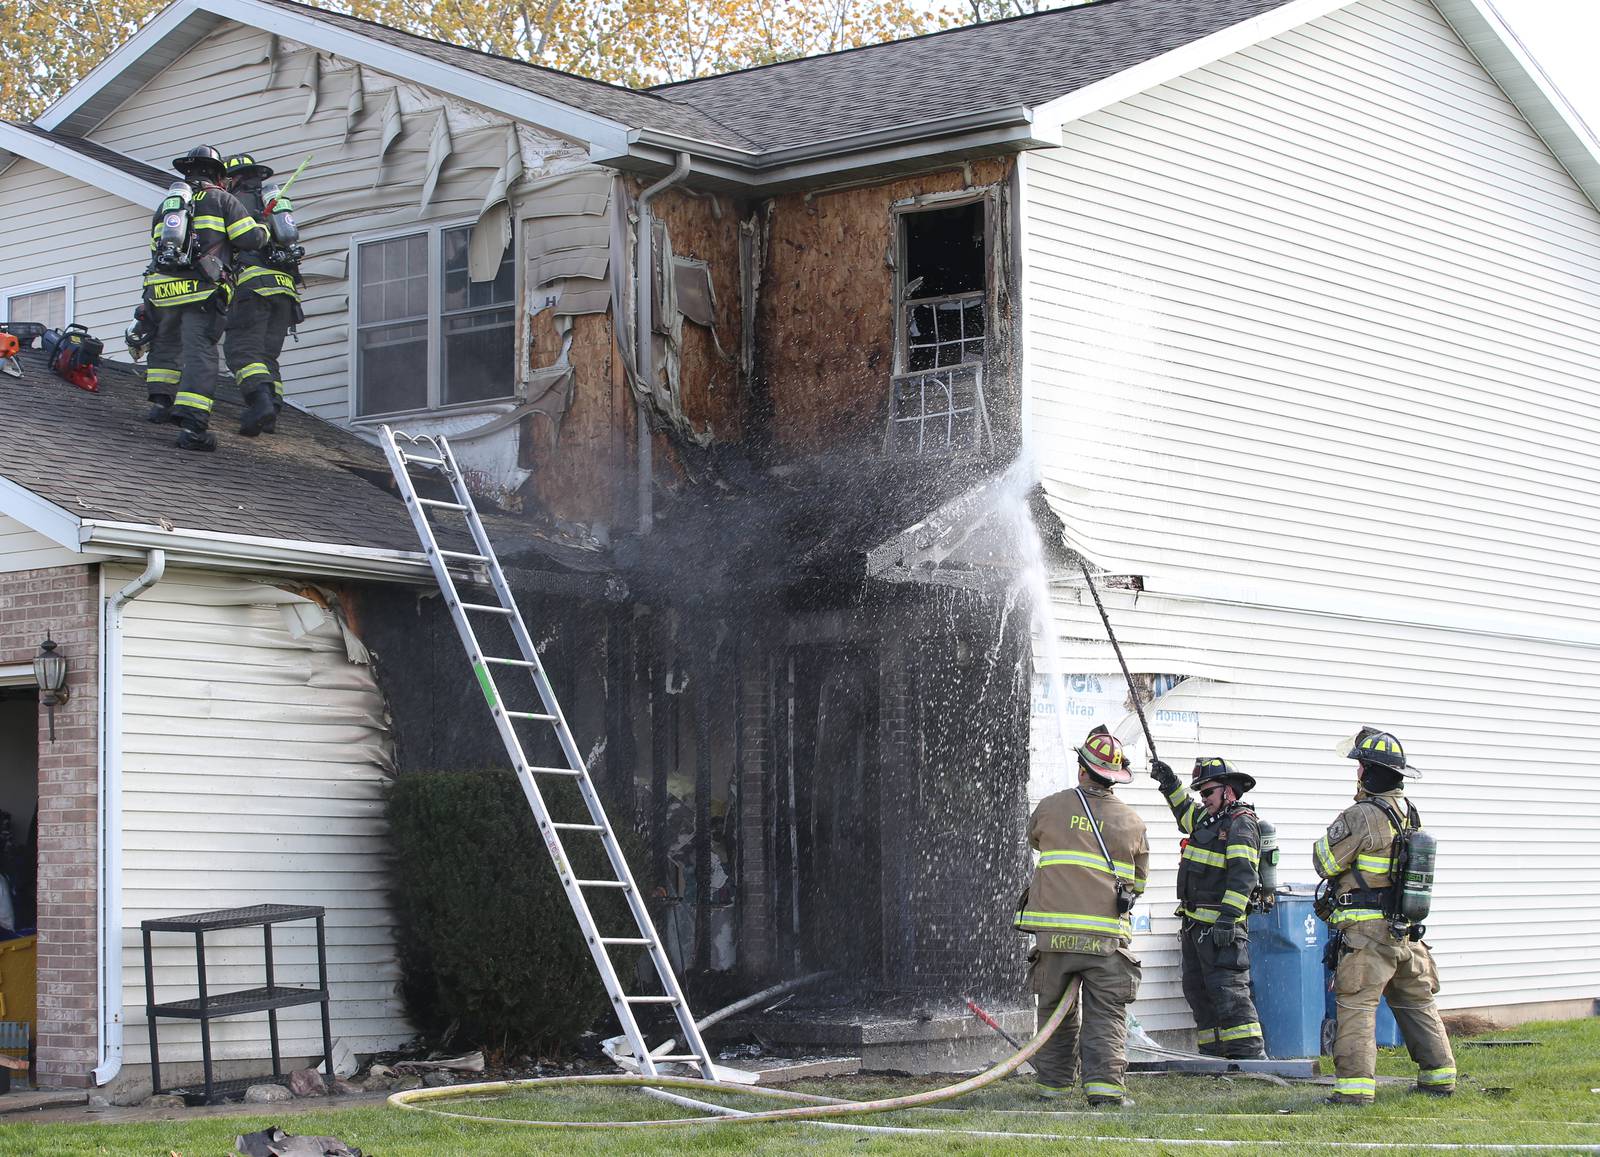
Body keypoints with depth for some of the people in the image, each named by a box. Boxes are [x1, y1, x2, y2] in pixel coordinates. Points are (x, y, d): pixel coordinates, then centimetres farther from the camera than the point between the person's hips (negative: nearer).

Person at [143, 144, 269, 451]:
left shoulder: (165, 206, 22)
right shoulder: (221, 199, 7)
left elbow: (156, 250, 23)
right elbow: (251, 238, 0)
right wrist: (263, 231, 21)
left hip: (162, 287, 5)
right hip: (202, 290, -5)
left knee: (166, 344, 29)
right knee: (200, 354, -8)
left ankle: (160, 401, 24)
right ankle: (192, 425, -17)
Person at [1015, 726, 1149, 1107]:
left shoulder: (1050, 808, 3)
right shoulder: (1131, 822, 5)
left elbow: (1034, 838, 26)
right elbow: (1138, 882, 16)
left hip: (1054, 932, 1)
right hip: (1106, 935, -1)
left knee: (1055, 1009, 14)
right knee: (1106, 1015, 0)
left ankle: (1053, 1081, 18)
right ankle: (1104, 1086, -12)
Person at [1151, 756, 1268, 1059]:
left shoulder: (1240, 825, -11)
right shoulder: (1207, 818, 18)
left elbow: (1242, 876, -21)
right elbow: (1185, 812, 43)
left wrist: (1228, 919, -28)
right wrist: (1170, 784, 32)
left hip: (1219, 925, -10)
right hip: (1195, 923, 10)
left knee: (1227, 991, -14)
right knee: (1197, 991, 12)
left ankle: (1249, 1053, -15)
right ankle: (1214, 1053, 17)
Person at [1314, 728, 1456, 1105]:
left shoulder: (1362, 815, -15)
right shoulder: (1410, 814, 11)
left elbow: (1325, 861, -8)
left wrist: (1336, 830, 9)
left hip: (1366, 932, -8)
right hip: (1406, 931, 8)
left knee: (1356, 1005, -8)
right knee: (1417, 1003, 18)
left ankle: (1355, 1085, -13)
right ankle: (1439, 1076, 24)